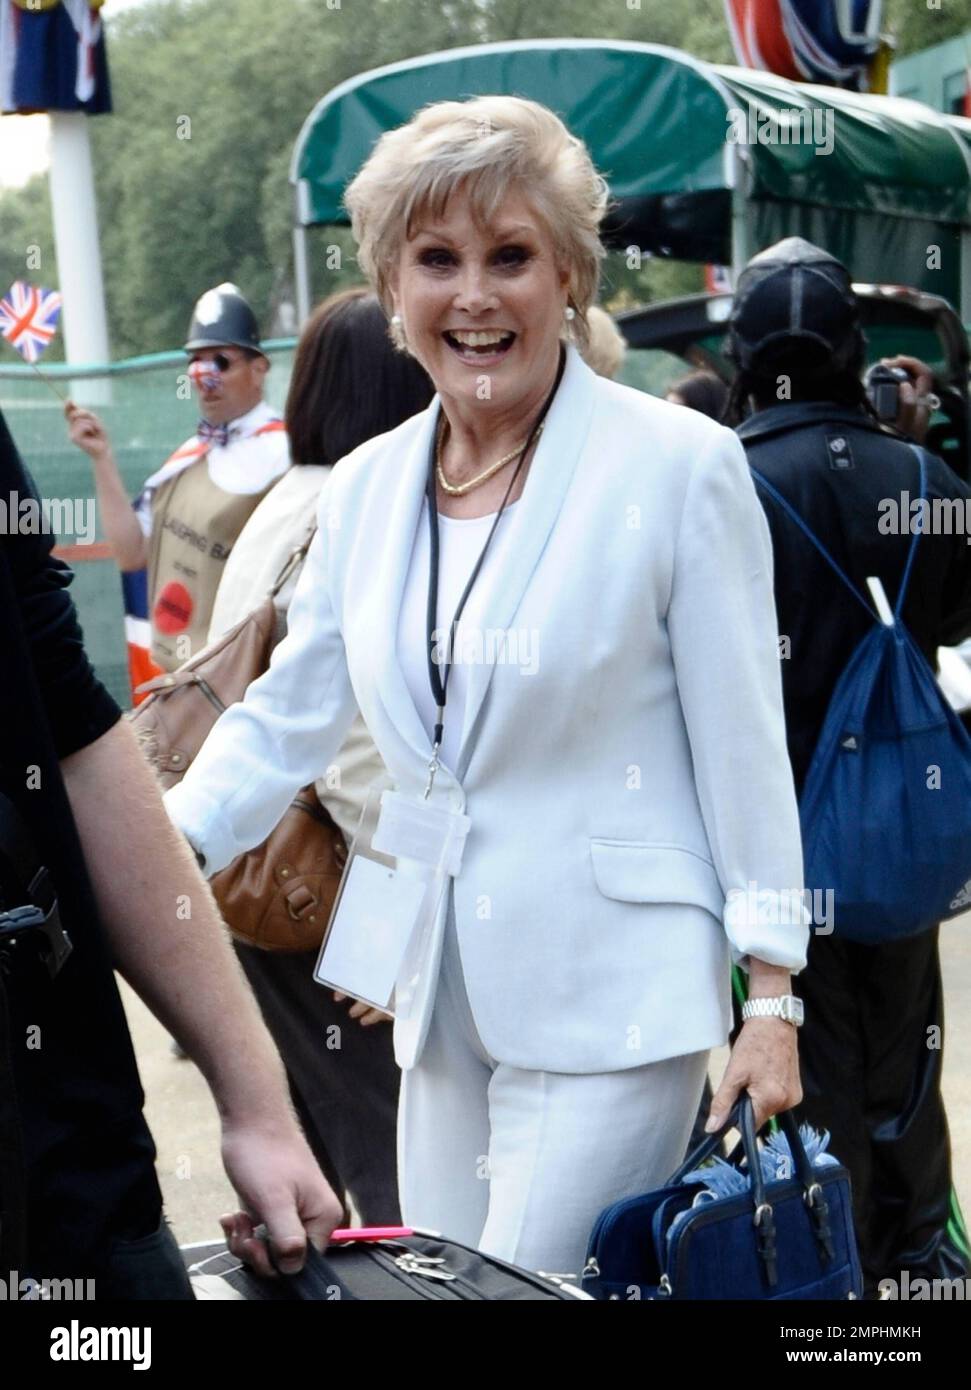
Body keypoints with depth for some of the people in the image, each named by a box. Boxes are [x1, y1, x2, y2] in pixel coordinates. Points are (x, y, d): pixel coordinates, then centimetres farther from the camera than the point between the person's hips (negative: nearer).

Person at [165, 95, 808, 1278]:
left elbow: (745, 747, -7)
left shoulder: (680, 466, -9)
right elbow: (284, 716, 13)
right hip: (443, 1001, 6)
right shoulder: (364, 488, 7)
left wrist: (772, 1003, -7)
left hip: (611, 1000, -5)